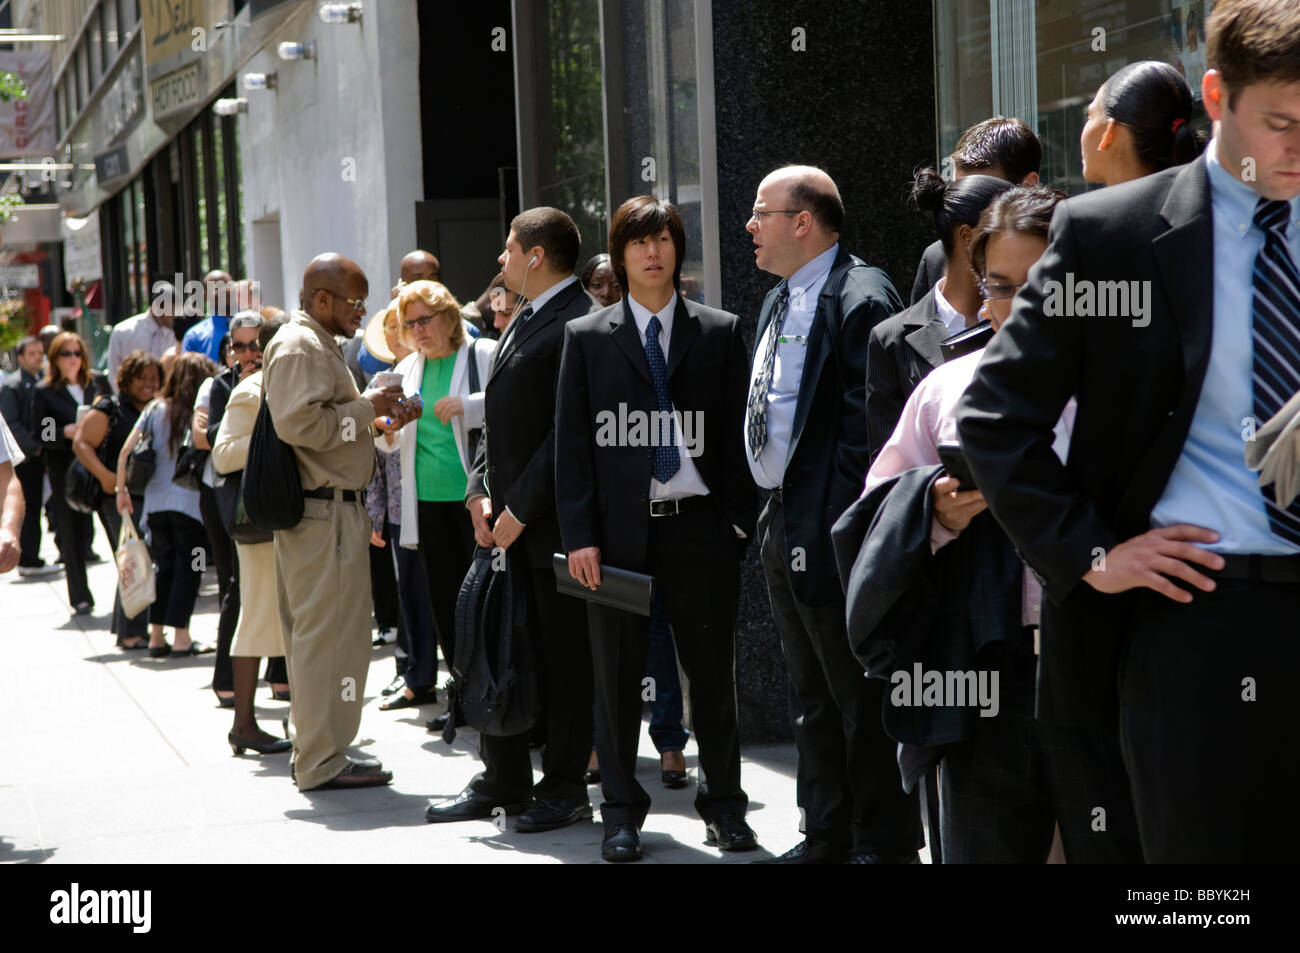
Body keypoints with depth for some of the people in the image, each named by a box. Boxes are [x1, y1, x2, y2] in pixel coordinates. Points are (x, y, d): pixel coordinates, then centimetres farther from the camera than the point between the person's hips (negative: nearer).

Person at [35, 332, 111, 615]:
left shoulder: (99, 382, 8)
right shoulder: (45, 392, 2)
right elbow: (42, 435, 0)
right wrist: (66, 432, -17)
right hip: (66, 471, -1)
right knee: (74, 533, 2)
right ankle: (80, 596, 10)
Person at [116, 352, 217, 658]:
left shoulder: (155, 410, 7)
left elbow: (126, 451, 4)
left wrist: (121, 490, 11)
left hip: (155, 502, 5)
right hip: (190, 502, -5)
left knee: (164, 568, 13)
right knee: (187, 569, 2)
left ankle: (156, 638, 12)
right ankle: (181, 639, -1)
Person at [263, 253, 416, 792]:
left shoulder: (319, 346, 23)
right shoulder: (298, 347, -12)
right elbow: (298, 423, -24)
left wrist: (379, 423, 14)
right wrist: (364, 409, -14)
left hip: (333, 509, 11)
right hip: (322, 511, -11)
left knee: (318, 635, 13)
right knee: (331, 633, -8)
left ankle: (317, 752, 19)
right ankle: (322, 762, -5)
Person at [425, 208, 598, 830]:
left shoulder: (580, 325, -14)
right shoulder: (522, 323, 17)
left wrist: (519, 510, -17)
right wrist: (480, 492, 7)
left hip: (553, 523, -9)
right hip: (504, 522, 9)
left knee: (563, 656, 1)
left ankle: (565, 786, 9)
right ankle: (503, 780, 21)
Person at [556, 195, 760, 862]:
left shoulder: (719, 333, 7)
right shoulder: (587, 338, 6)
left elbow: (736, 434, 6)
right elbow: (572, 445, 3)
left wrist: (741, 520, -3)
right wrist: (579, 536, -4)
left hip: (699, 525, 0)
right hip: (619, 530, 0)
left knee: (713, 671, 5)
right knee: (617, 675, 5)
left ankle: (724, 806, 17)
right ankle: (621, 813, 15)